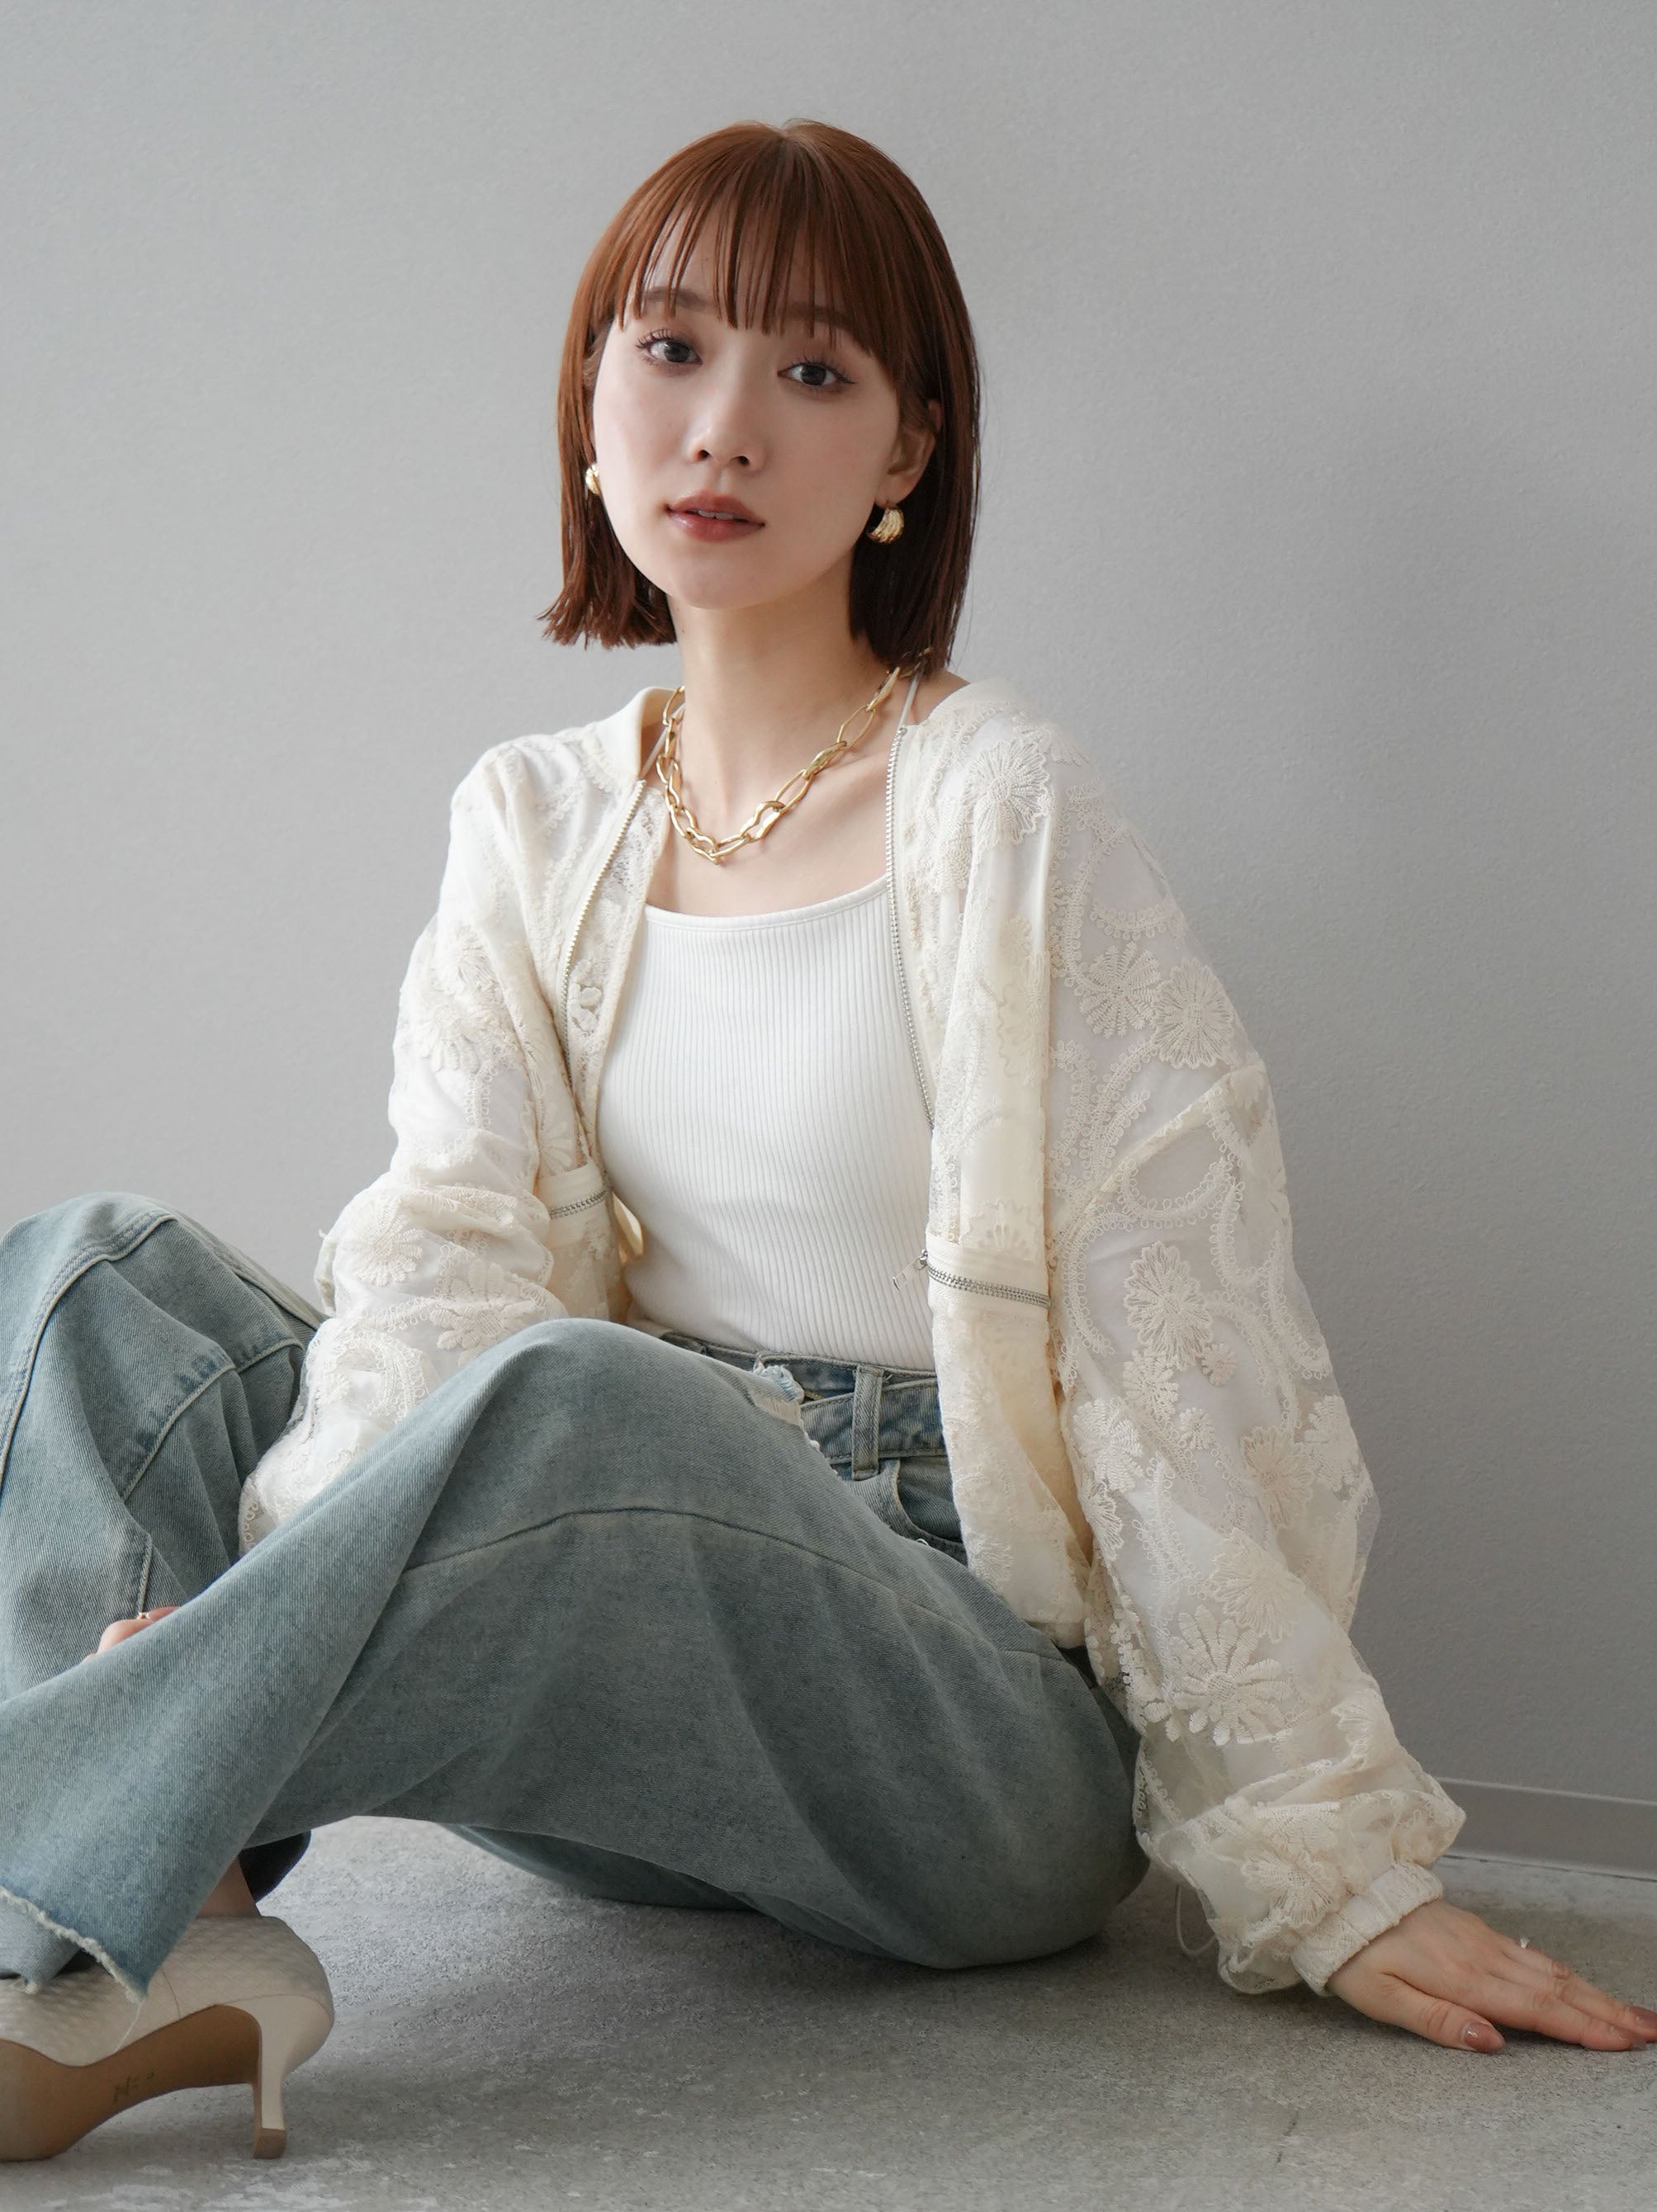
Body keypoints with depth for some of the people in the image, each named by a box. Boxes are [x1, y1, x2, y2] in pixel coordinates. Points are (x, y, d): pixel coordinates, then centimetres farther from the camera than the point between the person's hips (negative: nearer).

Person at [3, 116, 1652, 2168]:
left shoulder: (995, 804, -7)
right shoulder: (533, 819, 10)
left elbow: (1182, 1344, -10)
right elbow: (450, 1244, -2)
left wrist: (1337, 1868, -10)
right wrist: (281, 1589, -21)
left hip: (981, 1726, -5)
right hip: (637, 1667, 6)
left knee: (577, 1398, -36)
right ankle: (165, 1944, -29)